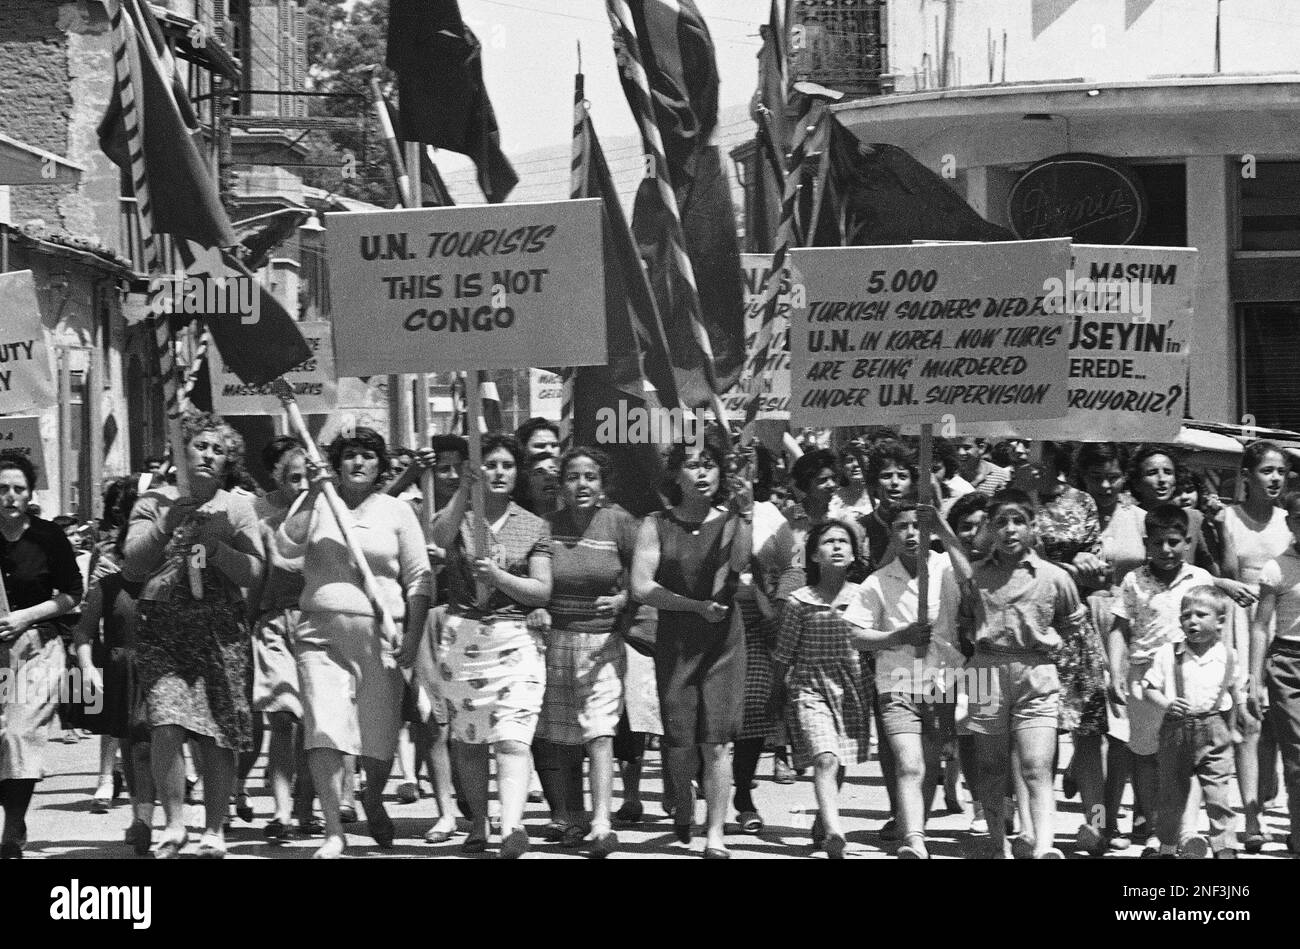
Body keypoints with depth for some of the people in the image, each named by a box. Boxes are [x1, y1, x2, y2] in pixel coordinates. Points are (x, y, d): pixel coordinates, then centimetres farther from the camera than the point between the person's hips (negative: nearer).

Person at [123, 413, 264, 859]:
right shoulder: (156, 502, 10)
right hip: (162, 626, 0)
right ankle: (173, 824, -3)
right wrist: (165, 527, -9)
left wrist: (213, 546, -13)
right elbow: (132, 567, 3)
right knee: (166, 724, -16)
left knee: (218, 737, 1)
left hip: (221, 629, 1)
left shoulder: (237, 507, 10)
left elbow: (253, 572, 1)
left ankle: (214, 831, 14)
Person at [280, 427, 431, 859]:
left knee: (380, 735, 2)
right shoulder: (316, 503, 10)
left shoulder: (397, 511, 9)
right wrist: (311, 495, -10)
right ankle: (333, 832, -8)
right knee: (324, 730, -13)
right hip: (321, 633, 0)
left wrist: (413, 636, -1)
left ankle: (373, 799, 34)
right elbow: (287, 546, -6)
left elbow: (418, 579, 8)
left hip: (380, 635, 0)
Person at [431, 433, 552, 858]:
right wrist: (464, 488, -29)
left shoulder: (534, 527, 9)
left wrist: (497, 575, -13)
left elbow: (542, 591, 2)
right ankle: (477, 824, 20)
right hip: (461, 636, 1)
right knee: (468, 739, 7)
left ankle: (512, 827, -30)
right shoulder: (458, 516, 7)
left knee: (513, 739, -16)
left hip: (516, 639, -1)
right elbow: (441, 536, -18)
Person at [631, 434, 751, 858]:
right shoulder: (657, 525, 2)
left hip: (722, 637, -1)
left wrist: (743, 518, -27)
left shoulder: (730, 520, 2)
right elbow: (641, 587, -5)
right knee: (680, 740, 3)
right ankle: (683, 804, 34)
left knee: (715, 740, -7)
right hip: (675, 637, 1)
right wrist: (697, 606, -11)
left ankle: (715, 833, -2)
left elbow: (740, 564, -17)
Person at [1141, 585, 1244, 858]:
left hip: (1214, 734, -1)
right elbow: (1149, 687, 0)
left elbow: (1237, 694, 12)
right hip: (1176, 732, 1)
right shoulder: (1168, 654, -2)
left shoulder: (1227, 656, 0)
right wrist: (1165, 704, -19)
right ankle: (1168, 845, 26)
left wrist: (1232, 729, 15)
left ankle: (1225, 847, -2)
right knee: (1171, 794, 11)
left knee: (1217, 795, -7)